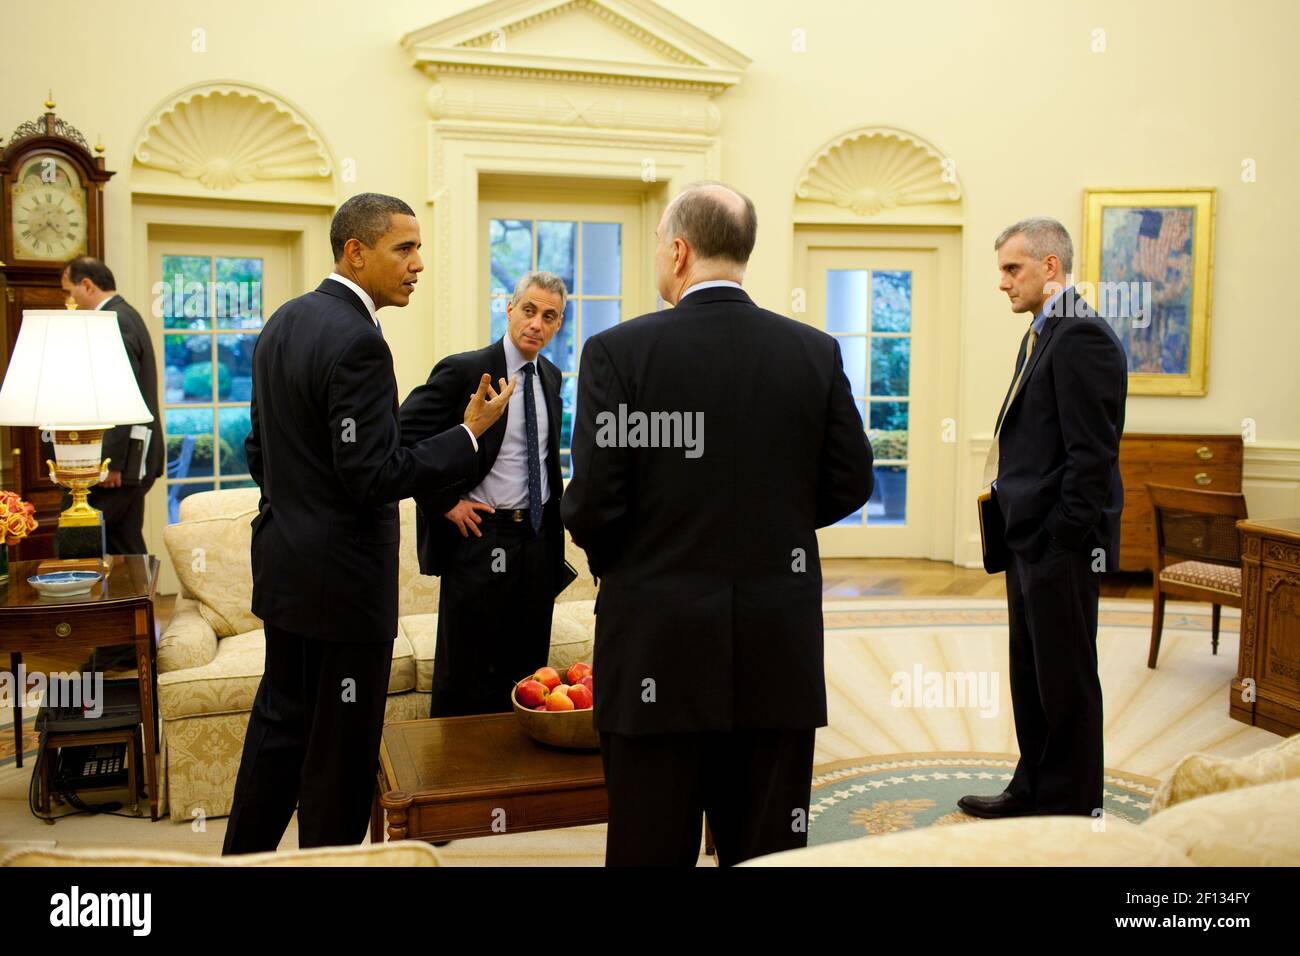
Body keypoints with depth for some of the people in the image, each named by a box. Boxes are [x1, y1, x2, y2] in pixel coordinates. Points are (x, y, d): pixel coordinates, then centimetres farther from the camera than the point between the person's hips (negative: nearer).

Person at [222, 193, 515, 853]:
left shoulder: (284, 322, 9)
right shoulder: (358, 340, -20)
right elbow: (373, 477, -23)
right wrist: (470, 434, -16)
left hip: (283, 568, 10)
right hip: (342, 579, -9)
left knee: (279, 724, 20)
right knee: (341, 751, 4)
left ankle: (243, 855, 33)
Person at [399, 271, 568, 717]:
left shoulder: (551, 377, 9)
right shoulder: (463, 371, -12)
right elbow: (401, 438, -16)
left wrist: (555, 521, 15)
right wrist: (445, 504, -15)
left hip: (538, 537, 6)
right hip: (480, 536, -6)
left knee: (528, 664, 14)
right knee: (466, 670, 3)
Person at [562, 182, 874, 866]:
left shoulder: (618, 351, -9)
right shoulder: (816, 352, 1)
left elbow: (593, 503, -12)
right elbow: (851, 483, 5)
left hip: (657, 649, -3)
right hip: (779, 654, 3)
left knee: (652, 849, 9)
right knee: (769, 850, 14)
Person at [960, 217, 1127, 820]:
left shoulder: (1083, 337, -15)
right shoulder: (1041, 335, 16)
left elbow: (1092, 452, -20)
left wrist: (1066, 538, -19)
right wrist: (1009, 505, 12)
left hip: (1061, 544, -10)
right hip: (1029, 541, 10)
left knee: (1066, 678, 2)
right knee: (1030, 673, 18)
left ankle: (1071, 808, 16)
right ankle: (1034, 790, 32)